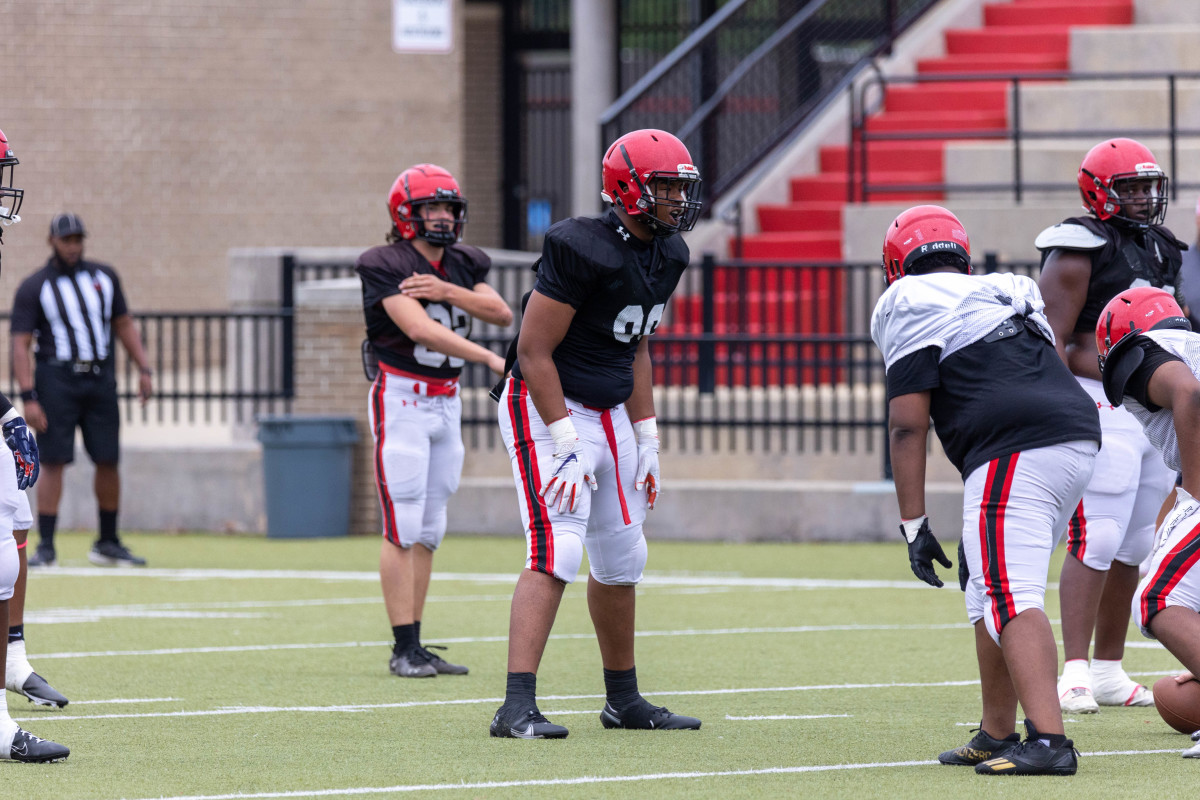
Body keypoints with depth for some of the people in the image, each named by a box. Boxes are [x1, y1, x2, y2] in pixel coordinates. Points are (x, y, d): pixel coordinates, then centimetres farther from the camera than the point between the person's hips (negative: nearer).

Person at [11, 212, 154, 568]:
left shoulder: (103, 277, 13)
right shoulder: (34, 288, -1)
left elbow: (123, 324, 20)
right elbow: (20, 345, -6)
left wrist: (143, 369, 8)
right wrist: (29, 398, -15)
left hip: (101, 379, 4)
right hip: (57, 381, -4)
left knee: (108, 460, 4)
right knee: (53, 460, -8)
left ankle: (107, 544, 16)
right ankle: (46, 546, -6)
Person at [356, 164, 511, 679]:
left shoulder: (462, 267, 10)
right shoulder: (387, 268, -12)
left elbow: (501, 313, -4)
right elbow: (421, 330, -25)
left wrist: (446, 291, -18)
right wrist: (490, 359, -32)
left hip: (446, 403, 7)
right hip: (402, 399, -7)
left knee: (429, 528, 7)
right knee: (403, 526, -9)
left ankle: (416, 648, 10)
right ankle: (404, 649, -9)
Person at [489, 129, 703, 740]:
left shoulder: (666, 255, 5)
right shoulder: (582, 250, -23)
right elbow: (534, 352, -21)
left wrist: (646, 440, 12)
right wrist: (566, 446, -23)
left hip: (610, 415, 9)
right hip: (547, 412, -9)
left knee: (622, 559, 15)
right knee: (557, 550, -20)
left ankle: (623, 699, 30)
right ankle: (518, 707, -25)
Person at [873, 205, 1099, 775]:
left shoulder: (913, 307, 4)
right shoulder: (1003, 295, 28)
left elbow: (908, 425, -2)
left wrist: (913, 524, -1)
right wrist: (977, 523, 40)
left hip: (1015, 453, -8)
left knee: (1010, 600, -14)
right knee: (989, 595, 19)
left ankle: (1048, 740, -27)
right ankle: (997, 737, 22)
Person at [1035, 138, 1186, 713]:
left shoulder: (1160, 251, 17)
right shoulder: (1080, 251, -9)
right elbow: (1051, 340, -13)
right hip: (1102, 408, -8)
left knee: (1135, 546, 9)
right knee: (1097, 542, -13)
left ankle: (1109, 671, 15)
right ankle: (1076, 673, -14)